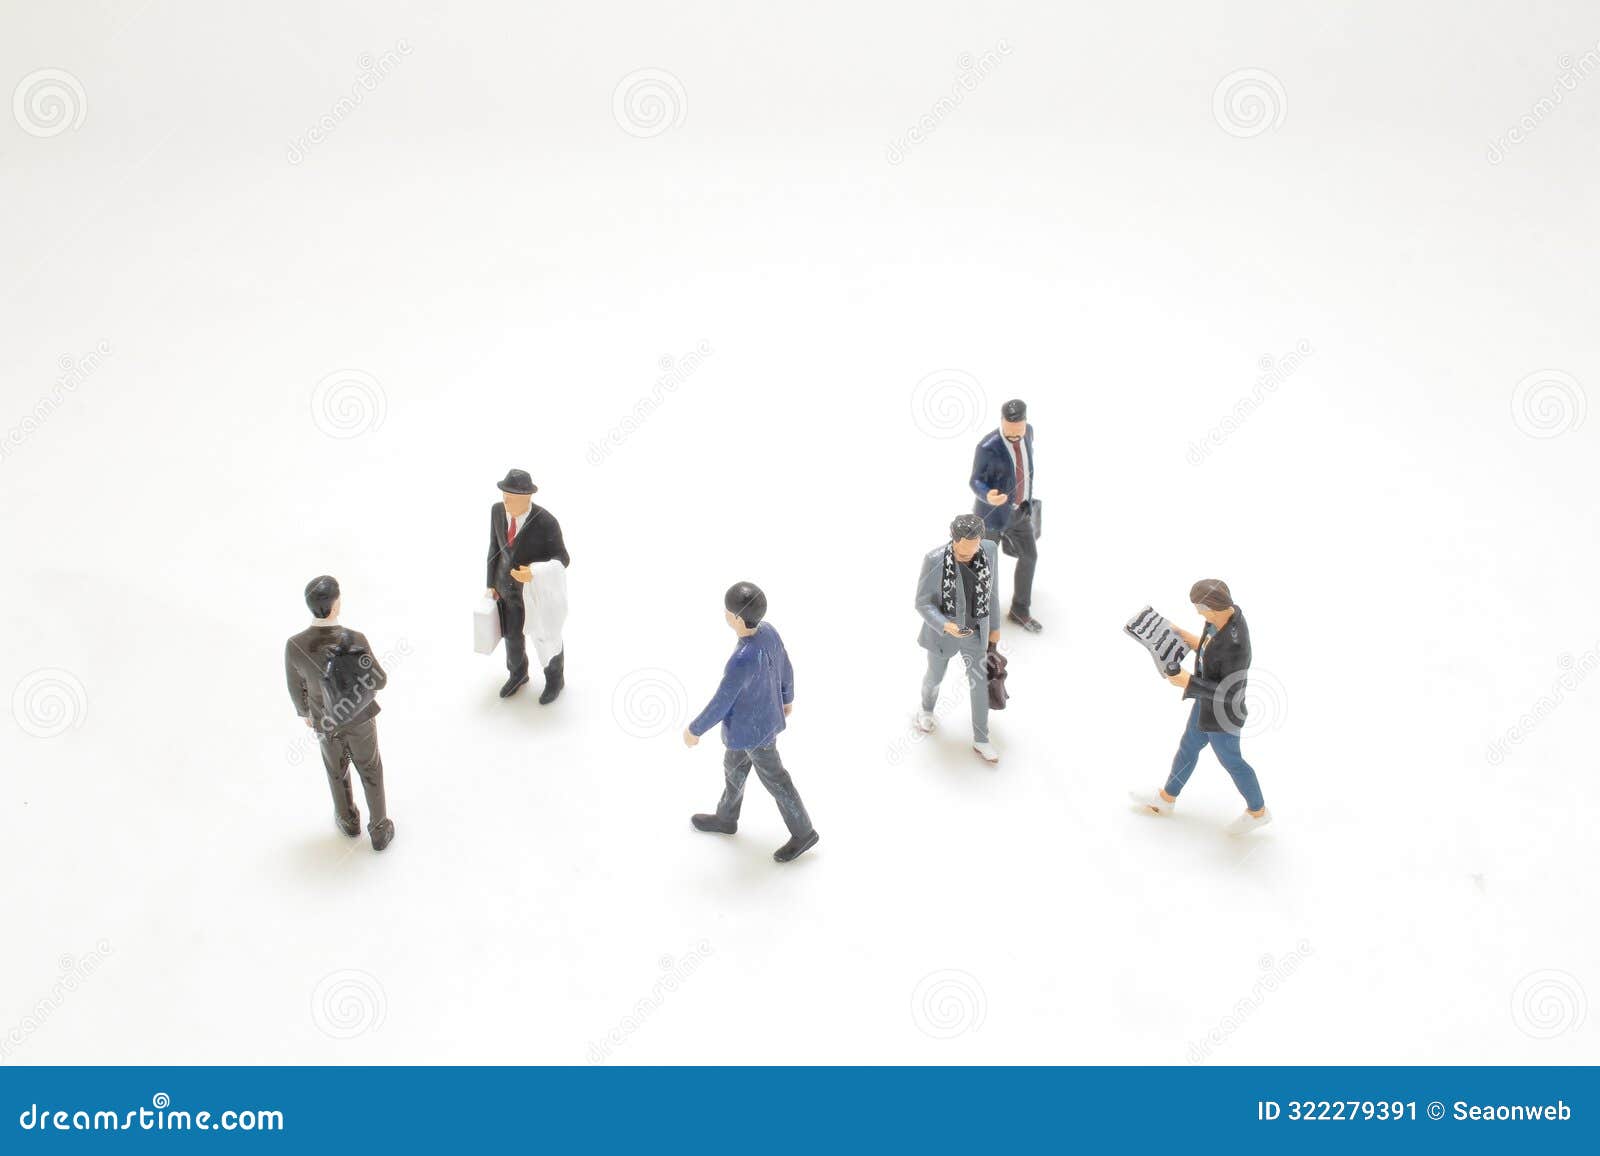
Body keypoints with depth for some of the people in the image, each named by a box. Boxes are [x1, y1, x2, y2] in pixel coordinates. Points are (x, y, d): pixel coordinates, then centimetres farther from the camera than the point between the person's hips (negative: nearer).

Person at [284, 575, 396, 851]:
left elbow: (297, 690, -10)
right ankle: (380, 831, 37)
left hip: (325, 720, 1)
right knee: (370, 772, 23)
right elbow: (378, 681, -19)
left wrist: (304, 712, 13)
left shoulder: (294, 647, -28)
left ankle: (349, 819, 53)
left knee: (337, 769, 30)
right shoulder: (355, 640, -33)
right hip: (360, 718, -1)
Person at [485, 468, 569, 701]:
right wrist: (491, 583, 5)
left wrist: (534, 573, -40)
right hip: (510, 584, 5)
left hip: (540, 588, -4)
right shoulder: (498, 510, -16)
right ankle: (518, 674, 52)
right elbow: (496, 546, -1)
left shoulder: (546, 522, -31)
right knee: (512, 634, 23)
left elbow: (562, 560, -22)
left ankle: (555, 678, 46)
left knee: (547, 637, 17)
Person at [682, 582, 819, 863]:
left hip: (754, 730, -7)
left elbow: (720, 705, -28)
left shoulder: (742, 662, -40)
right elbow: (785, 668, 0)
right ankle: (726, 818, 48)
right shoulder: (768, 631, -17)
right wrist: (787, 698, 18)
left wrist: (694, 730, -12)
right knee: (734, 765, 26)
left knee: (774, 779, 14)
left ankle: (803, 832, 33)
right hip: (768, 714, 7)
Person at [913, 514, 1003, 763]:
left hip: (974, 629, 2)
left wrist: (994, 626, 8)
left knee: (980, 683, 14)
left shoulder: (989, 550, -19)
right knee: (935, 677, 23)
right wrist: (946, 626, -35)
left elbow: (991, 589, -3)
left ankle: (981, 740, 36)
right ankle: (926, 710, 59)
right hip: (942, 629, -2)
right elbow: (922, 603, -18)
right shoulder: (934, 560, -28)